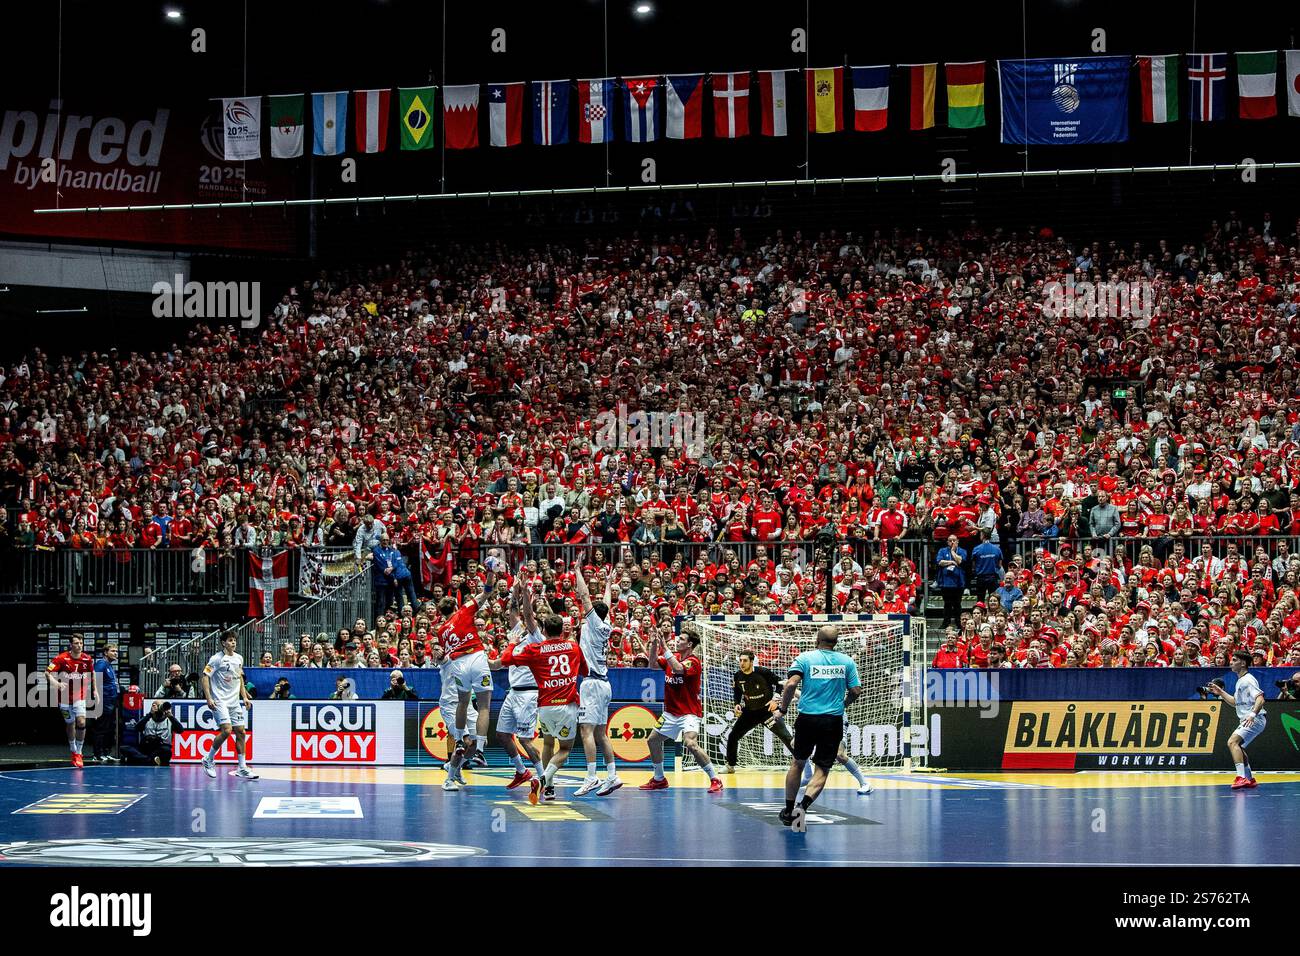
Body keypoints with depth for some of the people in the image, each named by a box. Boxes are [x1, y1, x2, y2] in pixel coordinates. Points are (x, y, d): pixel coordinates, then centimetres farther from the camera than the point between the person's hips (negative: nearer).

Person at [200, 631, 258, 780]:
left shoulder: (239, 658, 11)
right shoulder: (217, 659, -10)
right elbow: (205, 677, -11)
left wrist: (245, 697, 16)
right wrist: (208, 698, -19)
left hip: (235, 702, 7)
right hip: (220, 701, -7)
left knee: (240, 731, 2)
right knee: (226, 730, -18)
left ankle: (242, 768, 7)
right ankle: (208, 760, 1)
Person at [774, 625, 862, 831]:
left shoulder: (804, 658, -1)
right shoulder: (846, 661, 4)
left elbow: (791, 684, -13)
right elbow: (855, 691, 3)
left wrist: (783, 709, 0)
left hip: (807, 719, 0)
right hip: (834, 720, 0)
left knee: (798, 763, 18)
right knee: (822, 768, 3)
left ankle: (789, 811, 24)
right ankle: (803, 806, -20)